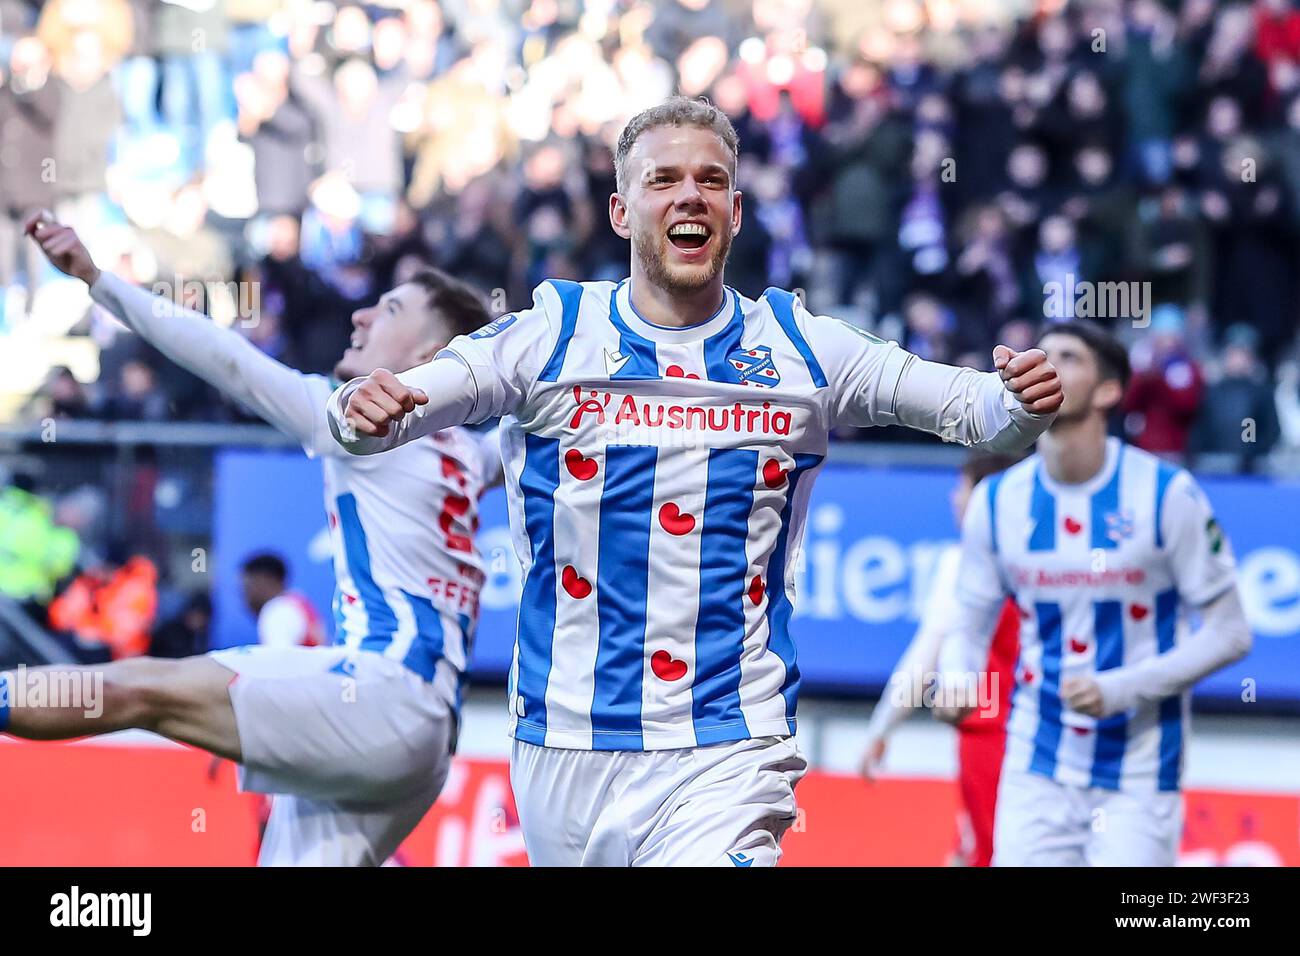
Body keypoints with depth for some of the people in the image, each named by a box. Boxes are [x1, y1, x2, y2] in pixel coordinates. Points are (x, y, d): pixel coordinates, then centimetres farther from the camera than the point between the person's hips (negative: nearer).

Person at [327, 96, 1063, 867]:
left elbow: (970, 406, 0)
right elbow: (408, 399, -12)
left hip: (727, 761, -1)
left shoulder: (800, 350, 4)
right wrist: (362, 412, -34)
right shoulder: (551, 337, 0)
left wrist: (1022, 405, -23)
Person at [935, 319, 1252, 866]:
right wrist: (954, 681, -13)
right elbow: (970, 622, 11)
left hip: (1138, 777, -3)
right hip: (1036, 774, 3)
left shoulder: (1167, 495, -10)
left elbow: (1228, 632, -6)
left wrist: (1119, 689, -19)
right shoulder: (998, 500, 1)